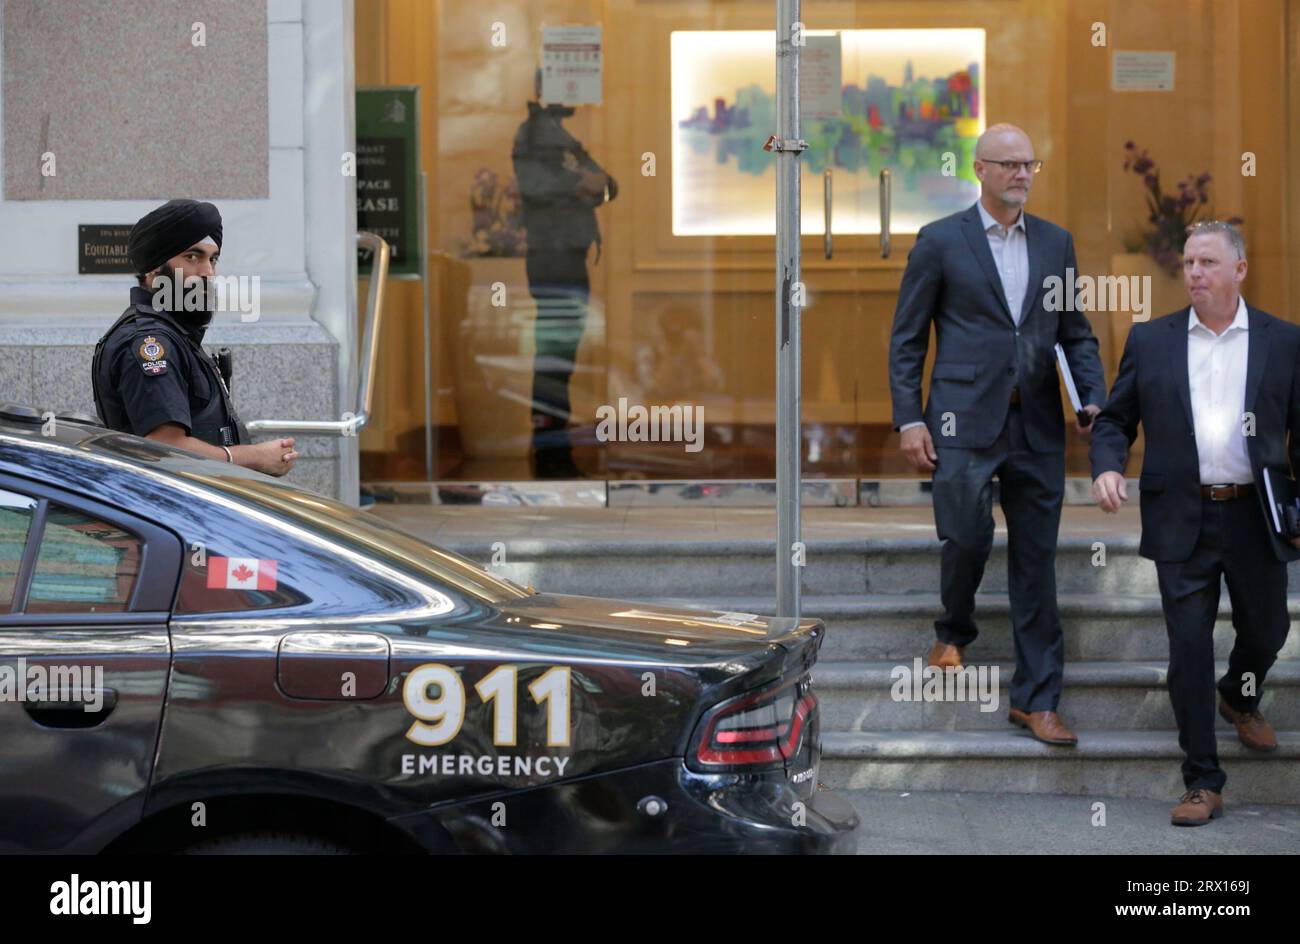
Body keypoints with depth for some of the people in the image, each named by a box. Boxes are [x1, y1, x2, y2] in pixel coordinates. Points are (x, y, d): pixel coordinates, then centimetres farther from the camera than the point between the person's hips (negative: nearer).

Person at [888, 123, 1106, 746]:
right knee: (967, 538, -6)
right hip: (965, 421, -3)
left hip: (1037, 426, 3)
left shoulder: (1055, 243, 12)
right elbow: (907, 339, 2)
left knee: (1036, 559, 3)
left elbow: (1076, 333, 15)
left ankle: (1036, 699, 8)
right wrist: (909, 420, -5)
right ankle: (954, 633, 28)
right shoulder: (940, 241, 1)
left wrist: (1093, 401, -2)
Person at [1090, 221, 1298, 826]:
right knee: (1189, 646, -1)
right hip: (1182, 519, -1)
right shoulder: (1150, 340, 4)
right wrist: (1107, 467, -11)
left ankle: (1240, 697, 50)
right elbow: (1115, 420, 8)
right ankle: (1203, 782, 8)